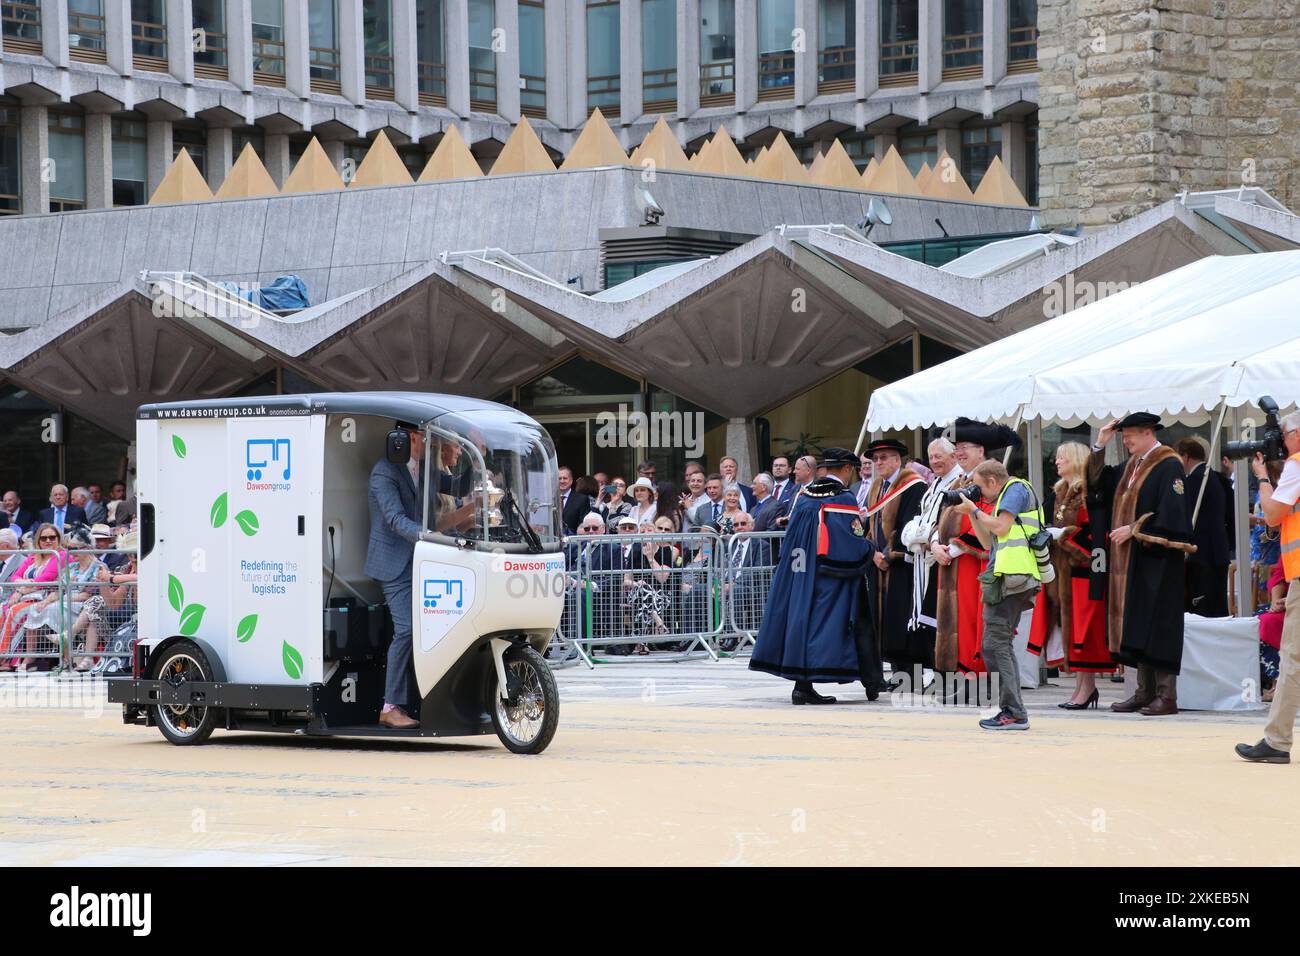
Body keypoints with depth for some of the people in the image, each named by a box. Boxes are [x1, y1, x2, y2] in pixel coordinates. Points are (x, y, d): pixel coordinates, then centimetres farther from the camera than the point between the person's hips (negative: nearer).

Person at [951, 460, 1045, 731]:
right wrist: (971, 512, 19)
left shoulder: (1016, 489, -3)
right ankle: (1013, 711, 14)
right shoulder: (1006, 497, 25)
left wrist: (974, 510, -1)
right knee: (1002, 645, 13)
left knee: (995, 644, -11)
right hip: (1012, 578, 10)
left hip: (1011, 578, -10)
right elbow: (989, 542, 26)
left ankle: (1013, 712, -13)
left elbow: (1001, 527, -15)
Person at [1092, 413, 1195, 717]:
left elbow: (1171, 513, -18)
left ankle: (1167, 696, -6)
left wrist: (1134, 529, -15)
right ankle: (1145, 692, 14)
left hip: (1157, 561, -9)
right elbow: (1097, 480, 20)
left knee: (1158, 628, -8)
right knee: (1137, 628, 9)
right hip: (1132, 561, 9)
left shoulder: (1168, 466, -11)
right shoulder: (1132, 465, 15)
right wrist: (1100, 445, 11)